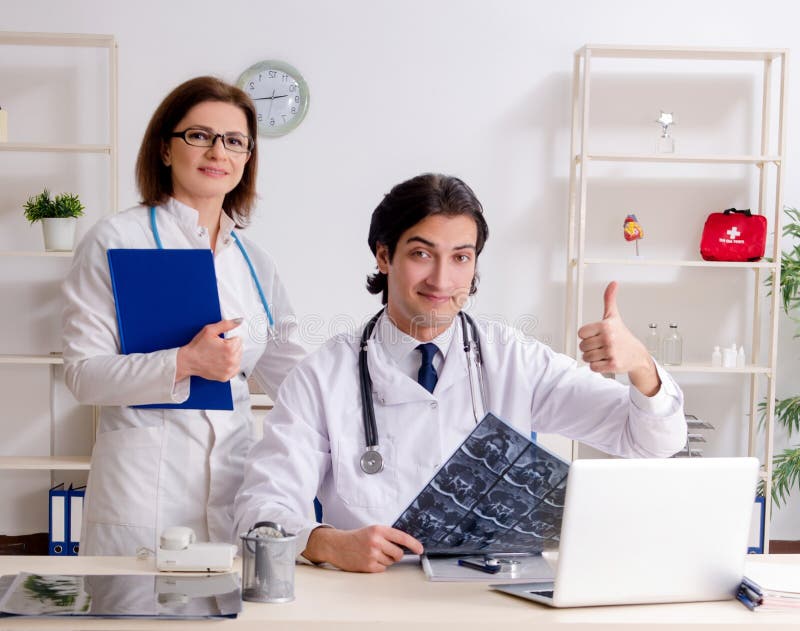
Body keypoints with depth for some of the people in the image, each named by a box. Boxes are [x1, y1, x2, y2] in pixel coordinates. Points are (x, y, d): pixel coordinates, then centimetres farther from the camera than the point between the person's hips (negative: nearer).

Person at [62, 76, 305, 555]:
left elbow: (295, 376, 19)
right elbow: (83, 373, -7)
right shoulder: (116, 240, -1)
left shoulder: (255, 263, 13)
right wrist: (183, 363, -19)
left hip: (234, 488, 4)